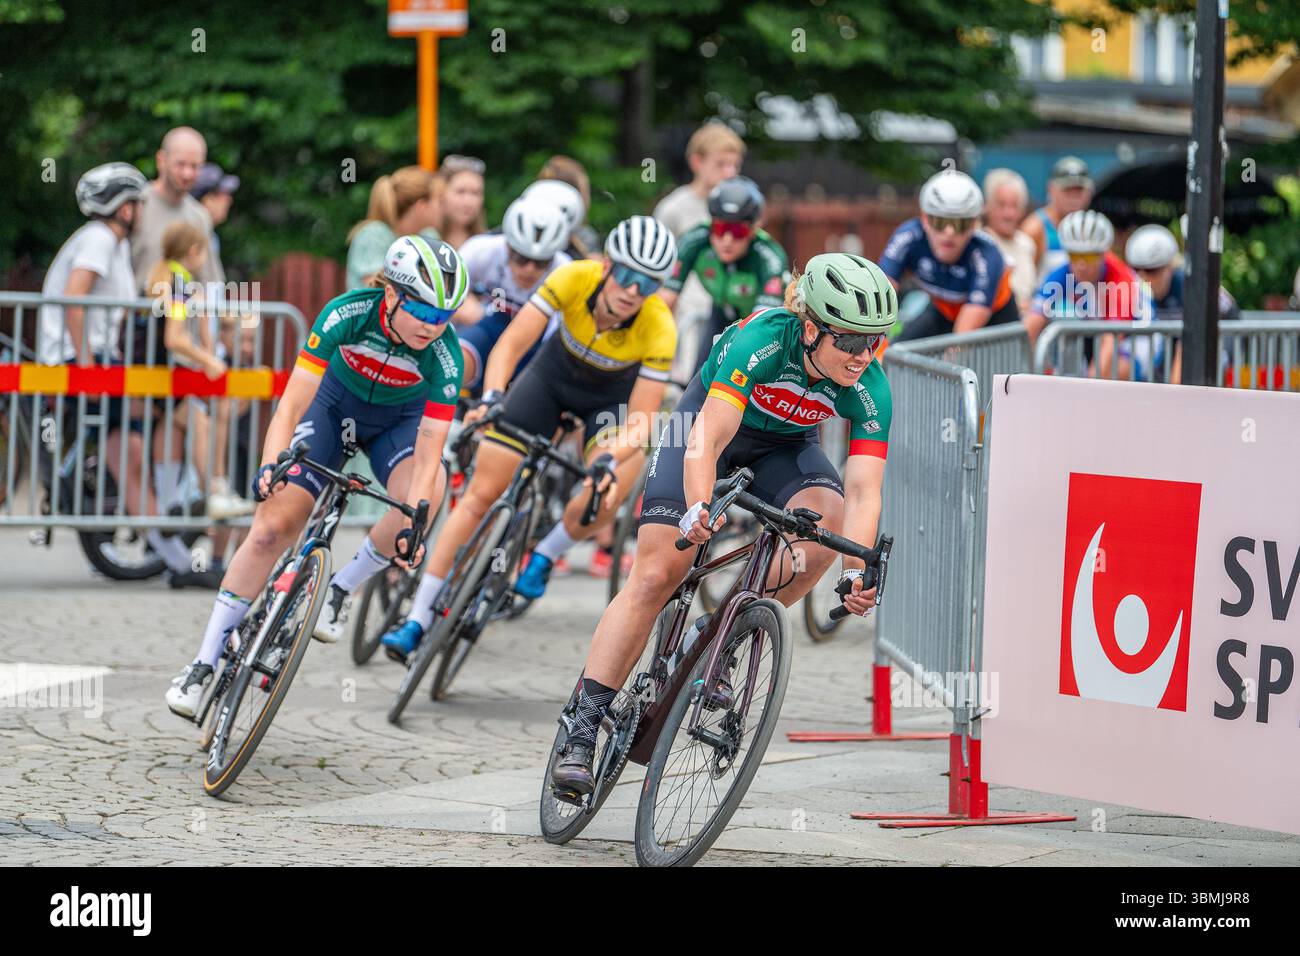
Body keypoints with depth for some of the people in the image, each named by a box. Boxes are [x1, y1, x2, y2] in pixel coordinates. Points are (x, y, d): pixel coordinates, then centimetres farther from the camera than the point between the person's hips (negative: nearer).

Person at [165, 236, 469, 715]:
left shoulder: (445, 355, -31)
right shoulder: (347, 314, -33)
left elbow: (427, 455, -29)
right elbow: (290, 408, -33)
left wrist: (414, 524, -44)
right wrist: (270, 467, -49)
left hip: (400, 419, 0)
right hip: (335, 402, 0)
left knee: (421, 503, -31)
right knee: (273, 524, -15)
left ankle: (339, 590, -5)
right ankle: (205, 662, -6)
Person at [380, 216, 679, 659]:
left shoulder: (659, 328, -33)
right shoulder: (574, 279, -32)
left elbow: (640, 421, -32)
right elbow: (511, 344, -33)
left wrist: (608, 461, -50)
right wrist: (491, 399, -50)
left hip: (612, 394, -1)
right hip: (553, 375, 1)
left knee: (605, 500, -27)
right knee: (480, 495, -5)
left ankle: (544, 556, 7)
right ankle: (418, 619, 2)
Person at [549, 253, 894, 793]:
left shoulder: (870, 390, -27)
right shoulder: (762, 341, -37)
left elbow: (863, 490, -32)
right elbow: (705, 443, -44)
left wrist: (857, 573, -49)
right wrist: (699, 510, -62)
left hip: (784, 444, 3)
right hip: (711, 419, -3)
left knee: (827, 520, -29)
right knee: (655, 574, -15)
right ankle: (583, 727, -12)